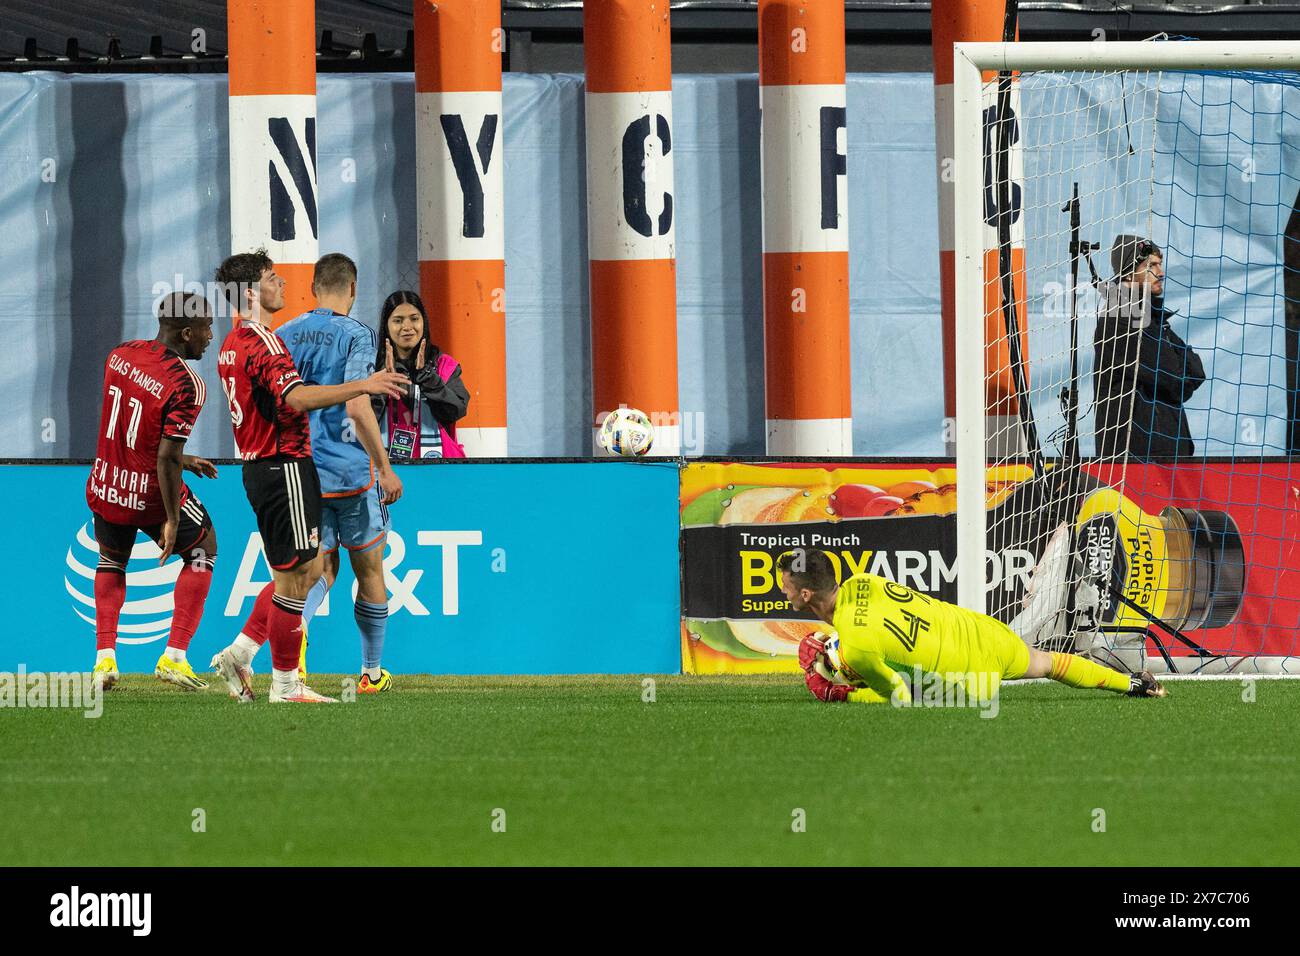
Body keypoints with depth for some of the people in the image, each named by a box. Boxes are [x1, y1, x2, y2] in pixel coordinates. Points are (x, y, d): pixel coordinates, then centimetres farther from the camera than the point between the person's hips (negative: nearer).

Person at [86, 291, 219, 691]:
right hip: (151, 495, -5)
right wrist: (171, 520, -16)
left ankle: (105, 657, 17)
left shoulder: (120, 356, 0)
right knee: (202, 548, 21)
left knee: (111, 560, 31)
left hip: (105, 487, 5)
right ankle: (173, 656, 12)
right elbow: (166, 457, -25)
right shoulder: (187, 385, -22)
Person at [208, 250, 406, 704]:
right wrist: (361, 386, -36)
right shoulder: (262, 343, -17)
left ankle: (240, 653, 14)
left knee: (303, 571, 17)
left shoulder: (233, 343, 15)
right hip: (284, 467, -10)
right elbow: (295, 397, -32)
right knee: (296, 576, -3)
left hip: (259, 466, 10)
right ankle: (285, 685, 2)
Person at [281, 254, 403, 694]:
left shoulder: (283, 336, 8)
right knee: (369, 571, 11)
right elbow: (357, 406, -18)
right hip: (351, 472, -4)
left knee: (323, 568, 11)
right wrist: (385, 467, -12)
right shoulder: (354, 335, -9)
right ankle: (372, 672, 20)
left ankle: (295, 626, -21)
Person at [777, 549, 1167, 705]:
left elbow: (900, 695, -20)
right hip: (981, 629, 8)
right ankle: (1133, 682, 51)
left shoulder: (856, 646, -33)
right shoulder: (859, 584, -10)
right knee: (1046, 662, 32)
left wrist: (841, 694, -12)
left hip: (975, 676, -8)